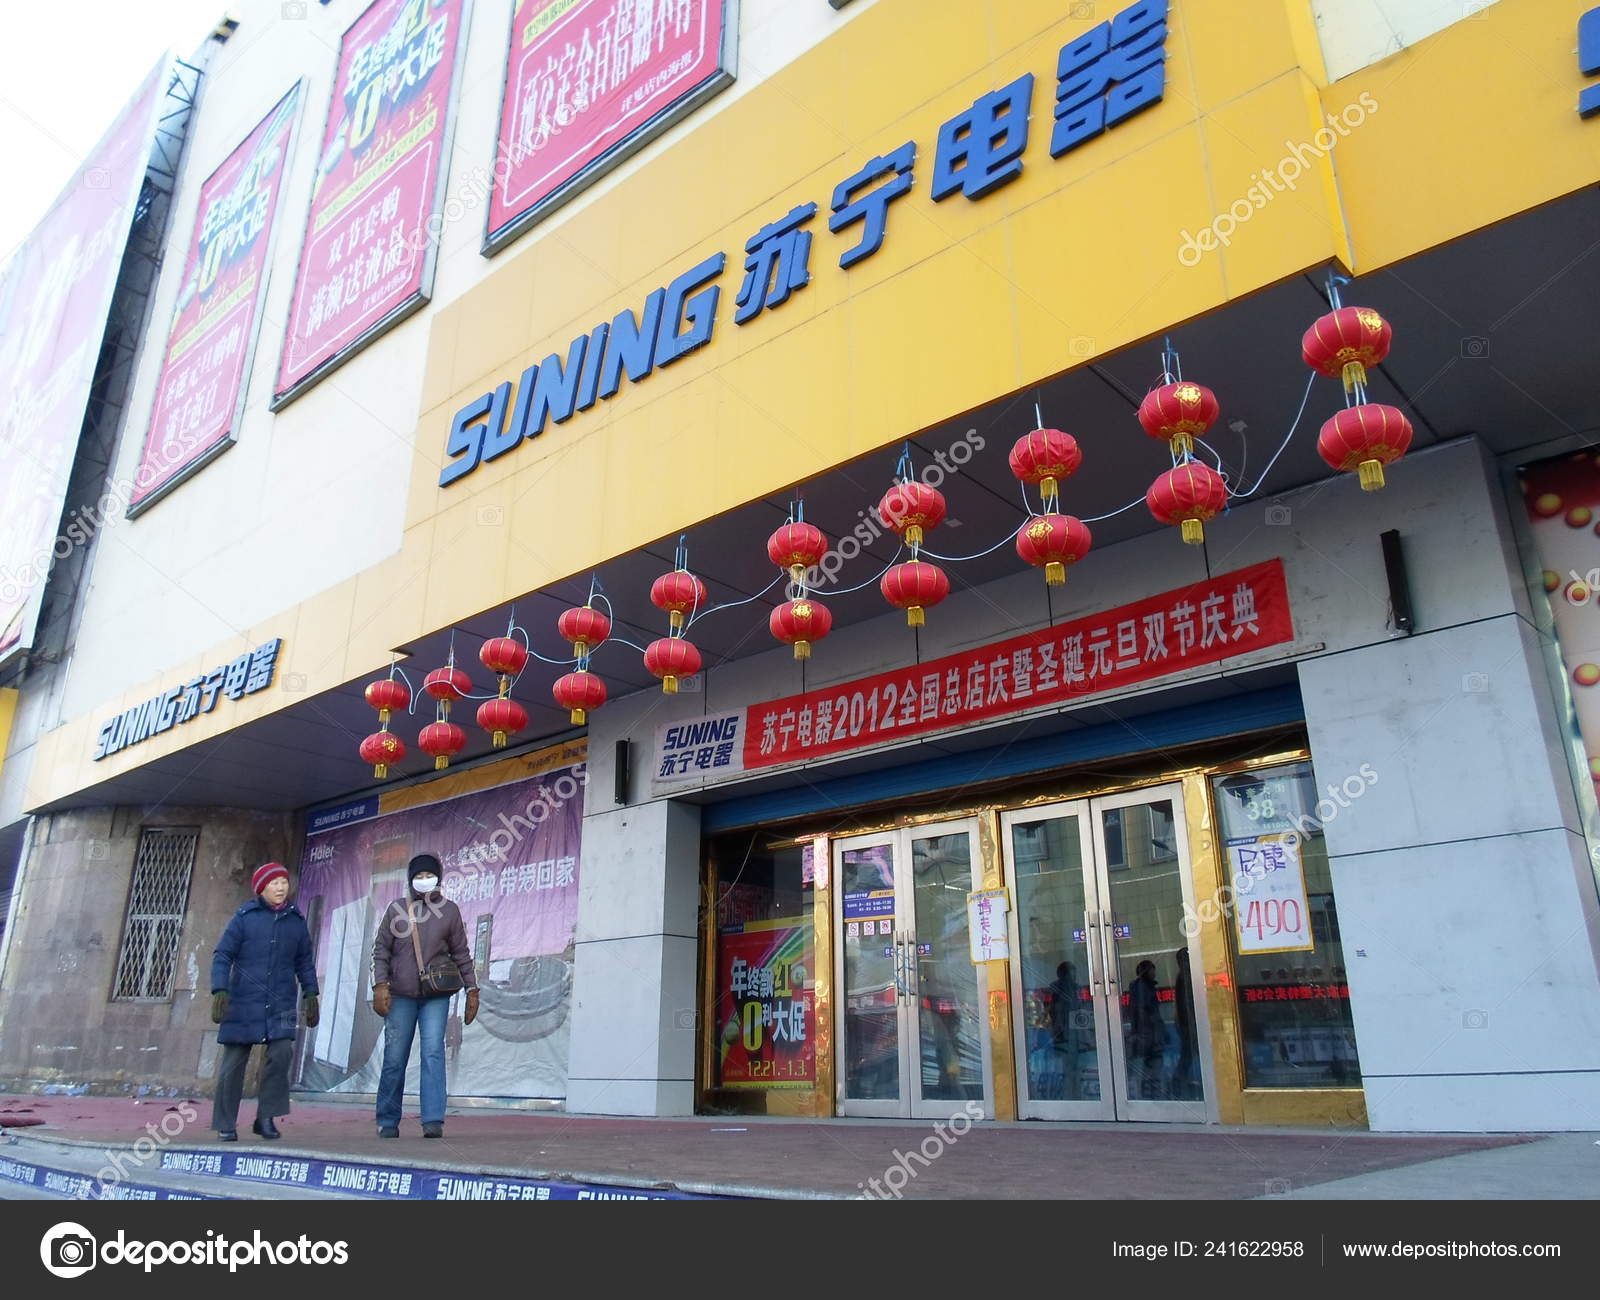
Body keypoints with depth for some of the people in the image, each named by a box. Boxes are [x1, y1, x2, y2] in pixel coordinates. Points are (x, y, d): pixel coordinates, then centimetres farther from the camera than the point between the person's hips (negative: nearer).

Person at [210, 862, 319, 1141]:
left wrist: (311, 996, 11)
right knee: (234, 1061, 3)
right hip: (244, 1002, -2)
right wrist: (220, 992, -13)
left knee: (282, 1052, -14)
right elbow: (223, 956, -2)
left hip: (281, 1004, 2)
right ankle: (225, 1124, 18)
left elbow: (304, 962, 15)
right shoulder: (244, 917, 0)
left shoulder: (296, 921, 8)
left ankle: (266, 1117, 0)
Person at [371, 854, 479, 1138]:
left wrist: (472, 989, 4)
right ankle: (387, 1122, 19)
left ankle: (433, 1121, -14)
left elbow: (461, 953, 9)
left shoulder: (449, 910, 7)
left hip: (436, 997, 0)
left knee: (433, 1053, -12)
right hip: (400, 996, 1)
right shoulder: (396, 909, 6)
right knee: (394, 1059, 4)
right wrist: (380, 985, -7)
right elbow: (381, 950, 5)